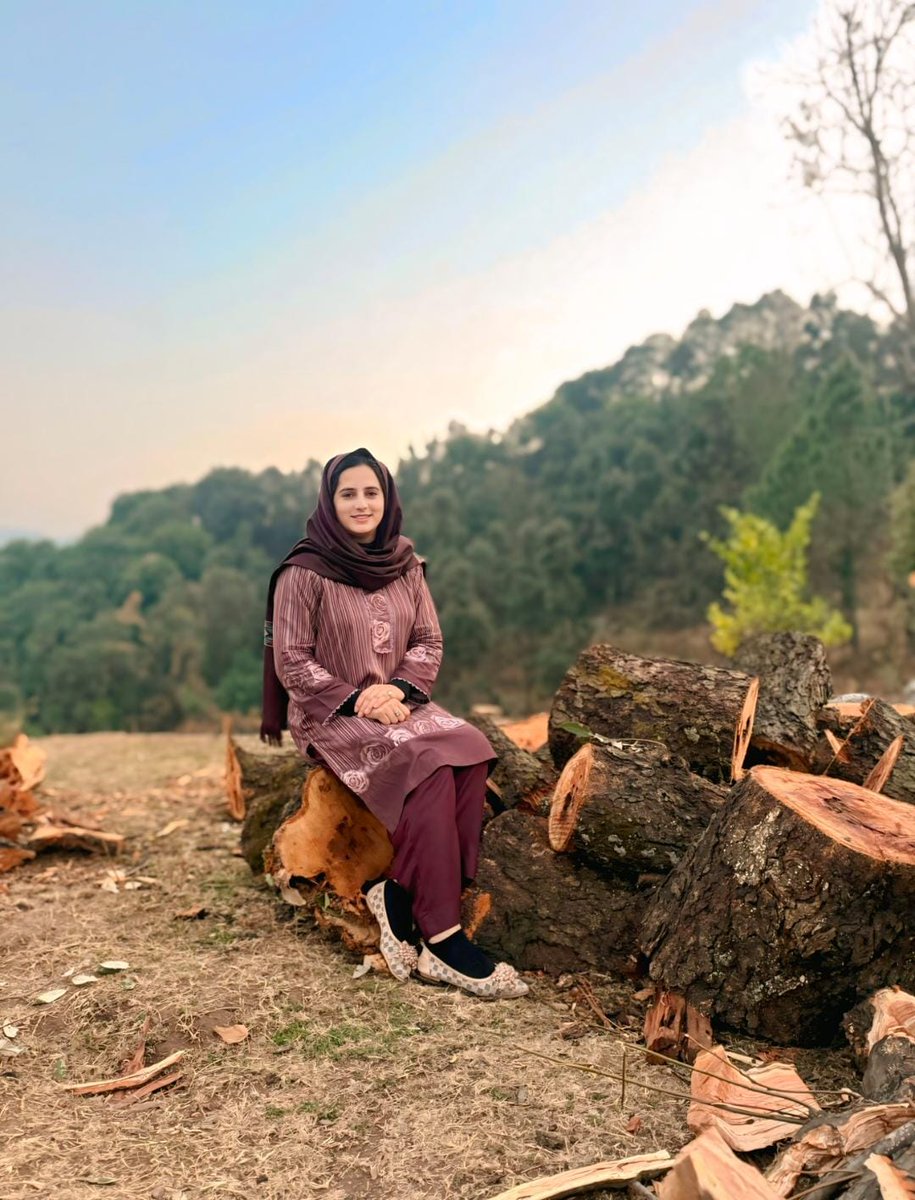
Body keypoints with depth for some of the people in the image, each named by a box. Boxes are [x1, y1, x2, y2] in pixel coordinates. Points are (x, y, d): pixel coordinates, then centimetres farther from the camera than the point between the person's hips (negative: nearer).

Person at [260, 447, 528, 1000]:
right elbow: (291, 662, -8)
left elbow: (430, 642, 8)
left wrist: (399, 689, -11)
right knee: (430, 766, -31)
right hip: (330, 716, -5)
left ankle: (399, 893, -20)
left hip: (398, 703, 5)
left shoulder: (406, 566, 9)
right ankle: (443, 939, -27)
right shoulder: (303, 574, -6)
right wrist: (355, 700, -19)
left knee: (473, 750, -26)